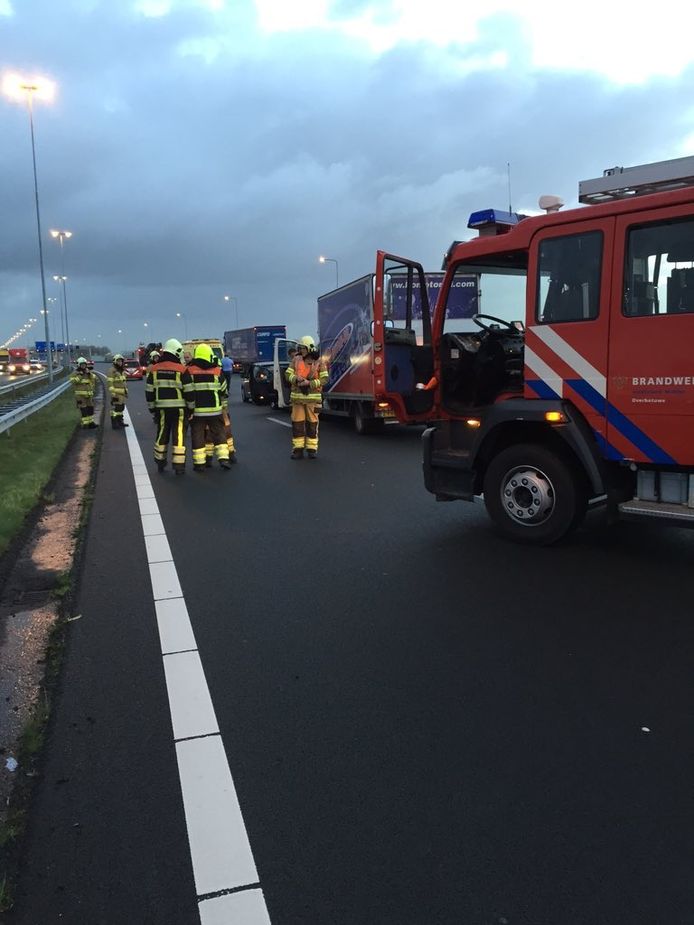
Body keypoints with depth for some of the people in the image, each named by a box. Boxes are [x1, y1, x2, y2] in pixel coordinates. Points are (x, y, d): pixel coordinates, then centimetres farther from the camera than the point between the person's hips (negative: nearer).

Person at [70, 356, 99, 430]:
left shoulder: (88, 372, 11)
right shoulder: (75, 373, -4)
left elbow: (94, 378, -2)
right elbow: (73, 381, -19)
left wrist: (89, 373, -16)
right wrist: (80, 375, -21)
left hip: (89, 394, 6)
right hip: (80, 395, -6)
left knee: (90, 409, 9)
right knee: (83, 410, -8)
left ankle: (90, 423, 17)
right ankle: (84, 425, -4)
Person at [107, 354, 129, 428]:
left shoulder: (123, 371, 17)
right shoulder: (112, 370, -10)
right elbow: (110, 383, -15)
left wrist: (126, 391, 22)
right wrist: (112, 393, -20)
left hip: (122, 393, 9)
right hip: (116, 393, -9)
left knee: (121, 407, 13)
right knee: (115, 408, -9)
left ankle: (120, 421, 23)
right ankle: (114, 423, -7)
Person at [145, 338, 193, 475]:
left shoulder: (154, 370, 5)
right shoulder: (182, 370, -8)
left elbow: (149, 392, 7)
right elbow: (189, 392, -8)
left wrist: (152, 410, 15)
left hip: (161, 409, 4)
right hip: (179, 408, -4)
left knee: (161, 435, 15)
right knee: (179, 436, 0)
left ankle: (160, 463, 25)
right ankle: (178, 465, 0)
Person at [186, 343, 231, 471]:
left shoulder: (190, 371, -4)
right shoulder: (217, 371, 1)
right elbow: (223, 391, 8)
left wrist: (189, 408, 8)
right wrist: (223, 405, 23)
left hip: (197, 411, -1)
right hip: (215, 410, 1)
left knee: (198, 436, 5)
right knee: (218, 433, 12)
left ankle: (199, 463, 6)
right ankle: (223, 458, 3)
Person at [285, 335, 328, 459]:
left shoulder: (318, 362, -2)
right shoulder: (296, 360, 7)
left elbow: (324, 379, -6)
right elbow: (288, 374, 5)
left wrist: (310, 383, -18)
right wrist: (296, 379, -16)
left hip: (312, 397, -2)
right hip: (297, 396, 2)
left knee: (312, 423, 4)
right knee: (297, 423, 2)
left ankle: (312, 448, 13)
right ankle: (298, 449, 10)